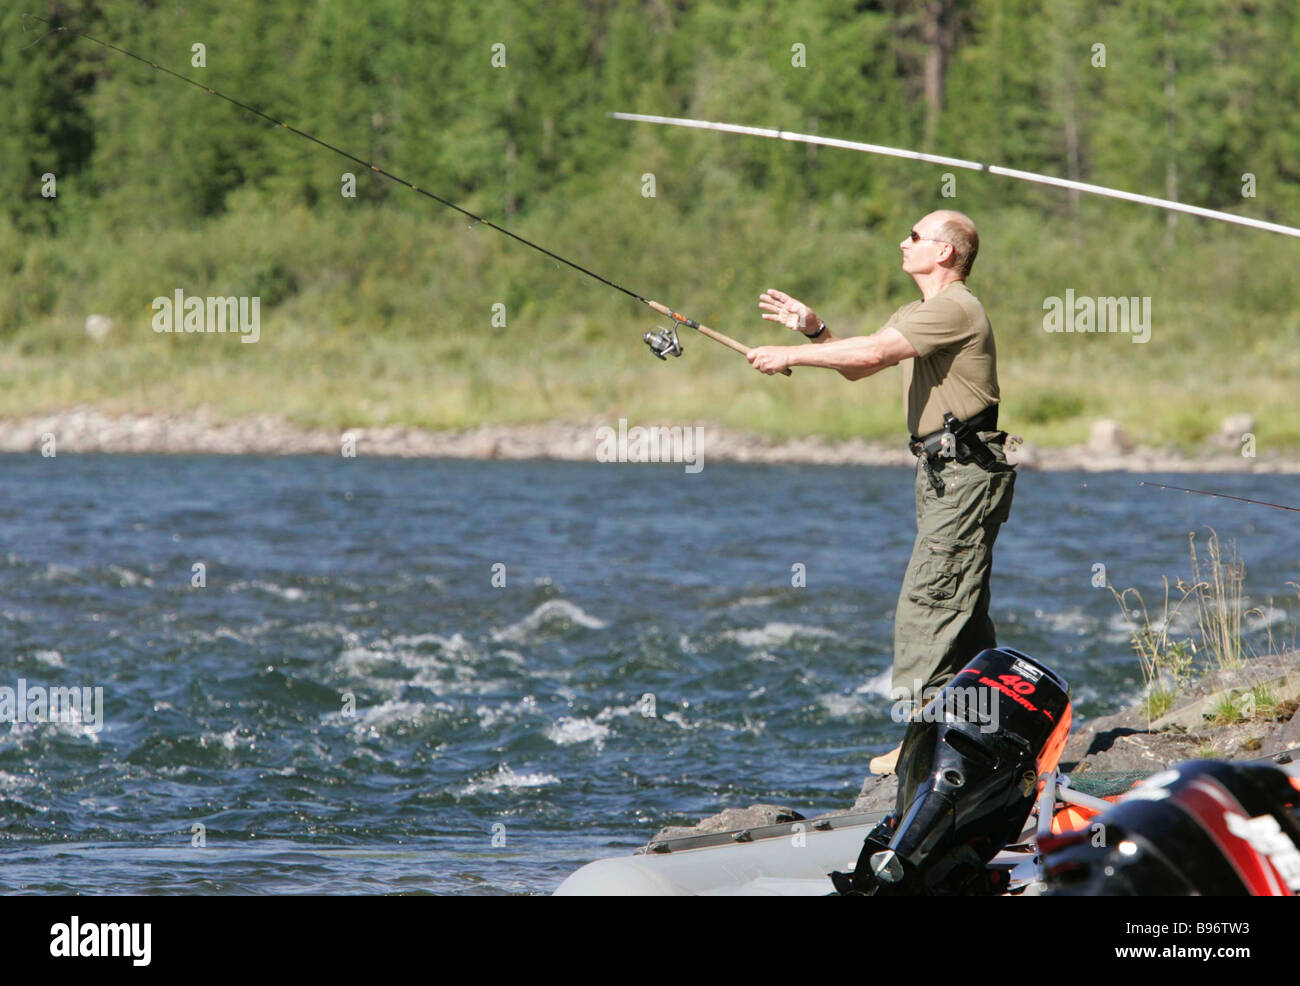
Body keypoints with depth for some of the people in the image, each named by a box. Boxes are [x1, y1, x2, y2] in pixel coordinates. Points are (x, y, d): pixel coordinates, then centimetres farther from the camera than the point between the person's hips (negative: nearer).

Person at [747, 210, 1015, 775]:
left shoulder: (955, 308, -13)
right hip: (943, 473, 11)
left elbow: (872, 352, -22)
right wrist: (814, 330, 9)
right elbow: (857, 370, 23)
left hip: (967, 472, -11)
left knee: (928, 600, -13)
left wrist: (792, 355, -17)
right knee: (958, 605, 12)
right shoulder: (918, 313, 21)